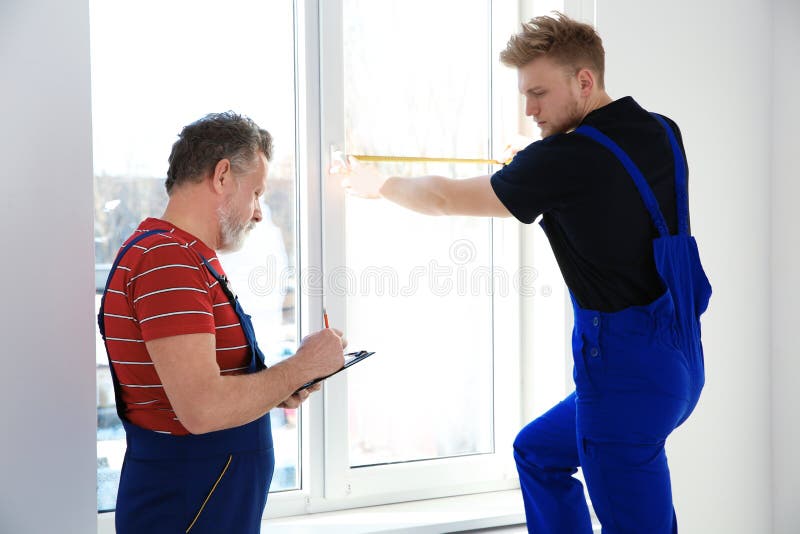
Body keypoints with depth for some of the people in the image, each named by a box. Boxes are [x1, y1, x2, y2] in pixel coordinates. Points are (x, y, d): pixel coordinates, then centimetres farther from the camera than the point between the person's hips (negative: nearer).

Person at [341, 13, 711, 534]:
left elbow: (443, 199, -3)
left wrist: (379, 184, 14)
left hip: (626, 364, -9)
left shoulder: (564, 161, -17)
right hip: (675, 353, 9)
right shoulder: (664, 134, 5)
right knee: (538, 453, 25)